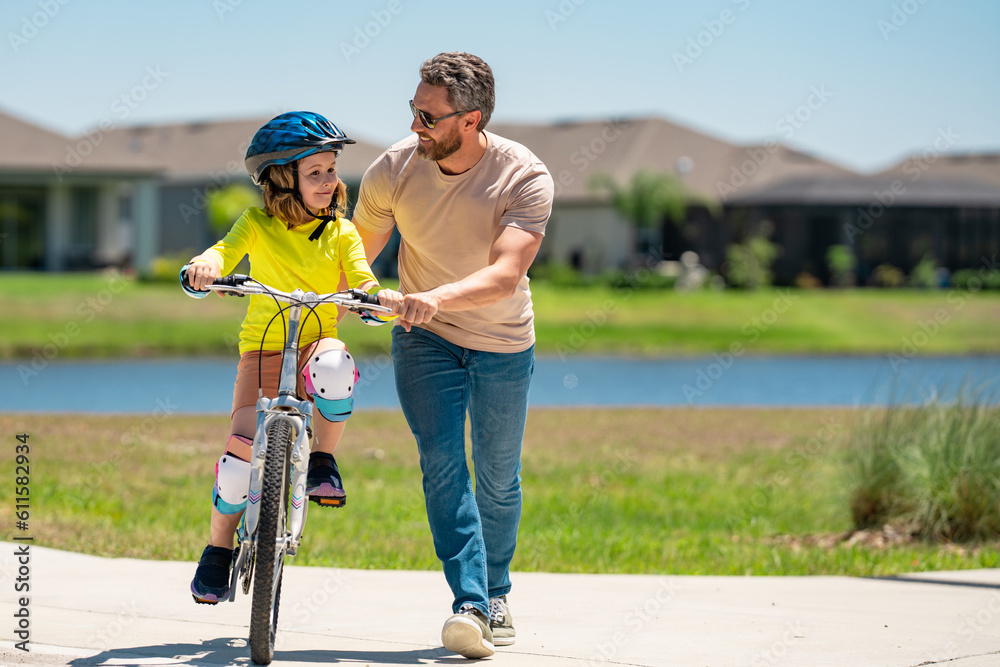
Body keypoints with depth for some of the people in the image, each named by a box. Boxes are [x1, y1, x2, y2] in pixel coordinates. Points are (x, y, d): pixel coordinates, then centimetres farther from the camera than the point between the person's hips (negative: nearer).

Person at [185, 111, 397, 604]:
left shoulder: (340, 233, 3)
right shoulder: (258, 225, 0)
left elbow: (362, 281, -8)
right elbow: (224, 252, -13)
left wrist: (384, 298, -32)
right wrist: (204, 268, -38)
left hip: (316, 343, 1)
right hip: (262, 348, -1)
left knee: (335, 368, -38)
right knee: (243, 447, -20)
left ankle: (322, 458, -12)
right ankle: (219, 549, 2)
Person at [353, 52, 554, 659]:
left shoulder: (525, 178, -24)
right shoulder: (395, 169, -15)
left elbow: (506, 274, -35)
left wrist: (438, 297, -51)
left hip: (503, 345, 0)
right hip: (425, 338, 1)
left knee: (498, 477, 10)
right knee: (442, 460, -18)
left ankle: (496, 592, 33)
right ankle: (470, 604, -22)